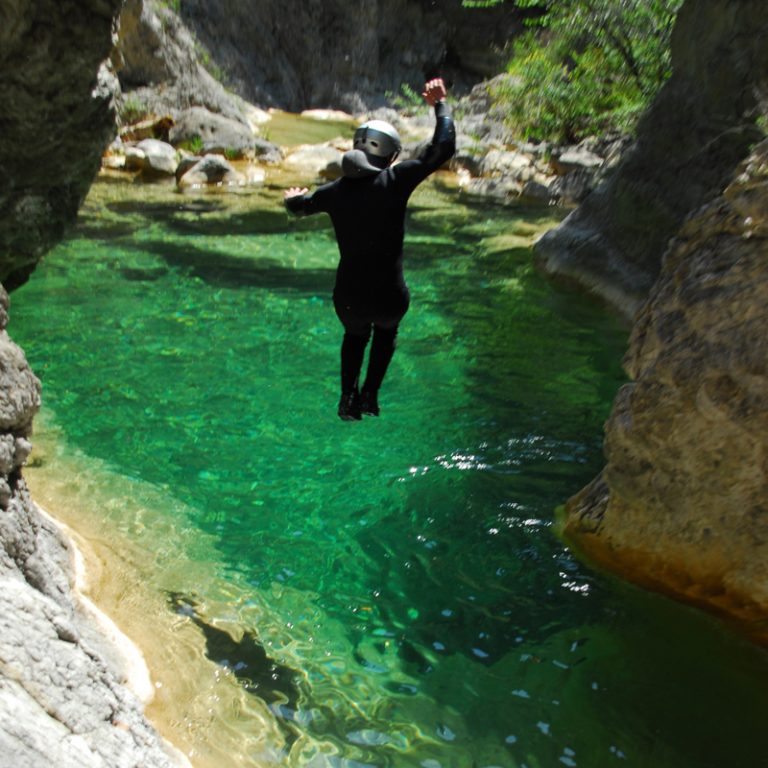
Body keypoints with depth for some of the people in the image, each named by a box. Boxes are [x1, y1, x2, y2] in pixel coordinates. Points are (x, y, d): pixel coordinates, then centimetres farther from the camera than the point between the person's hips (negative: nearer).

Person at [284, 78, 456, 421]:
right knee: (386, 330, 34)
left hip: (348, 298, 2)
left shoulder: (334, 191, 0)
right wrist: (440, 103, 8)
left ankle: (349, 395, 24)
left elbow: (298, 206, 22)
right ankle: (370, 395, 24)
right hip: (389, 296, -2)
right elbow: (443, 147, -8)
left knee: (355, 334, 36)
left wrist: (293, 197, 46)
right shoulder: (395, 180, -11)